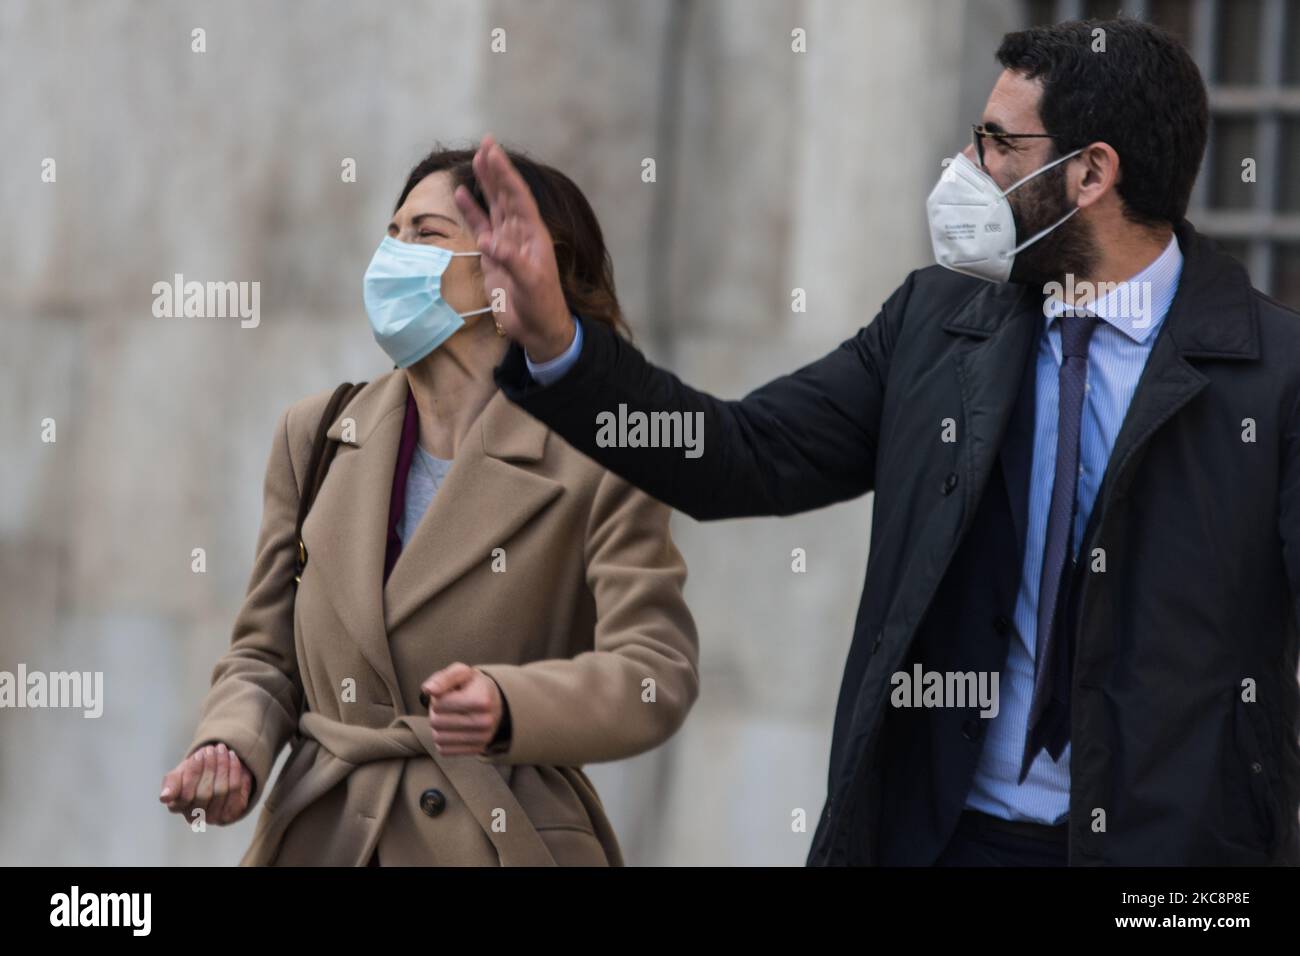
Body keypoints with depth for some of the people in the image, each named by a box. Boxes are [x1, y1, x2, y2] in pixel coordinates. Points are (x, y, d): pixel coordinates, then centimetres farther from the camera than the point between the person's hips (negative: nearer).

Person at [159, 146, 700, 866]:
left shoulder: (598, 462, -7)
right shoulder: (314, 435, 8)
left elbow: (657, 674, -16)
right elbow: (266, 655, 13)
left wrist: (509, 706, -34)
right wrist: (231, 746, -9)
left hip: (503, 841, -4)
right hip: (319, 838, 4)